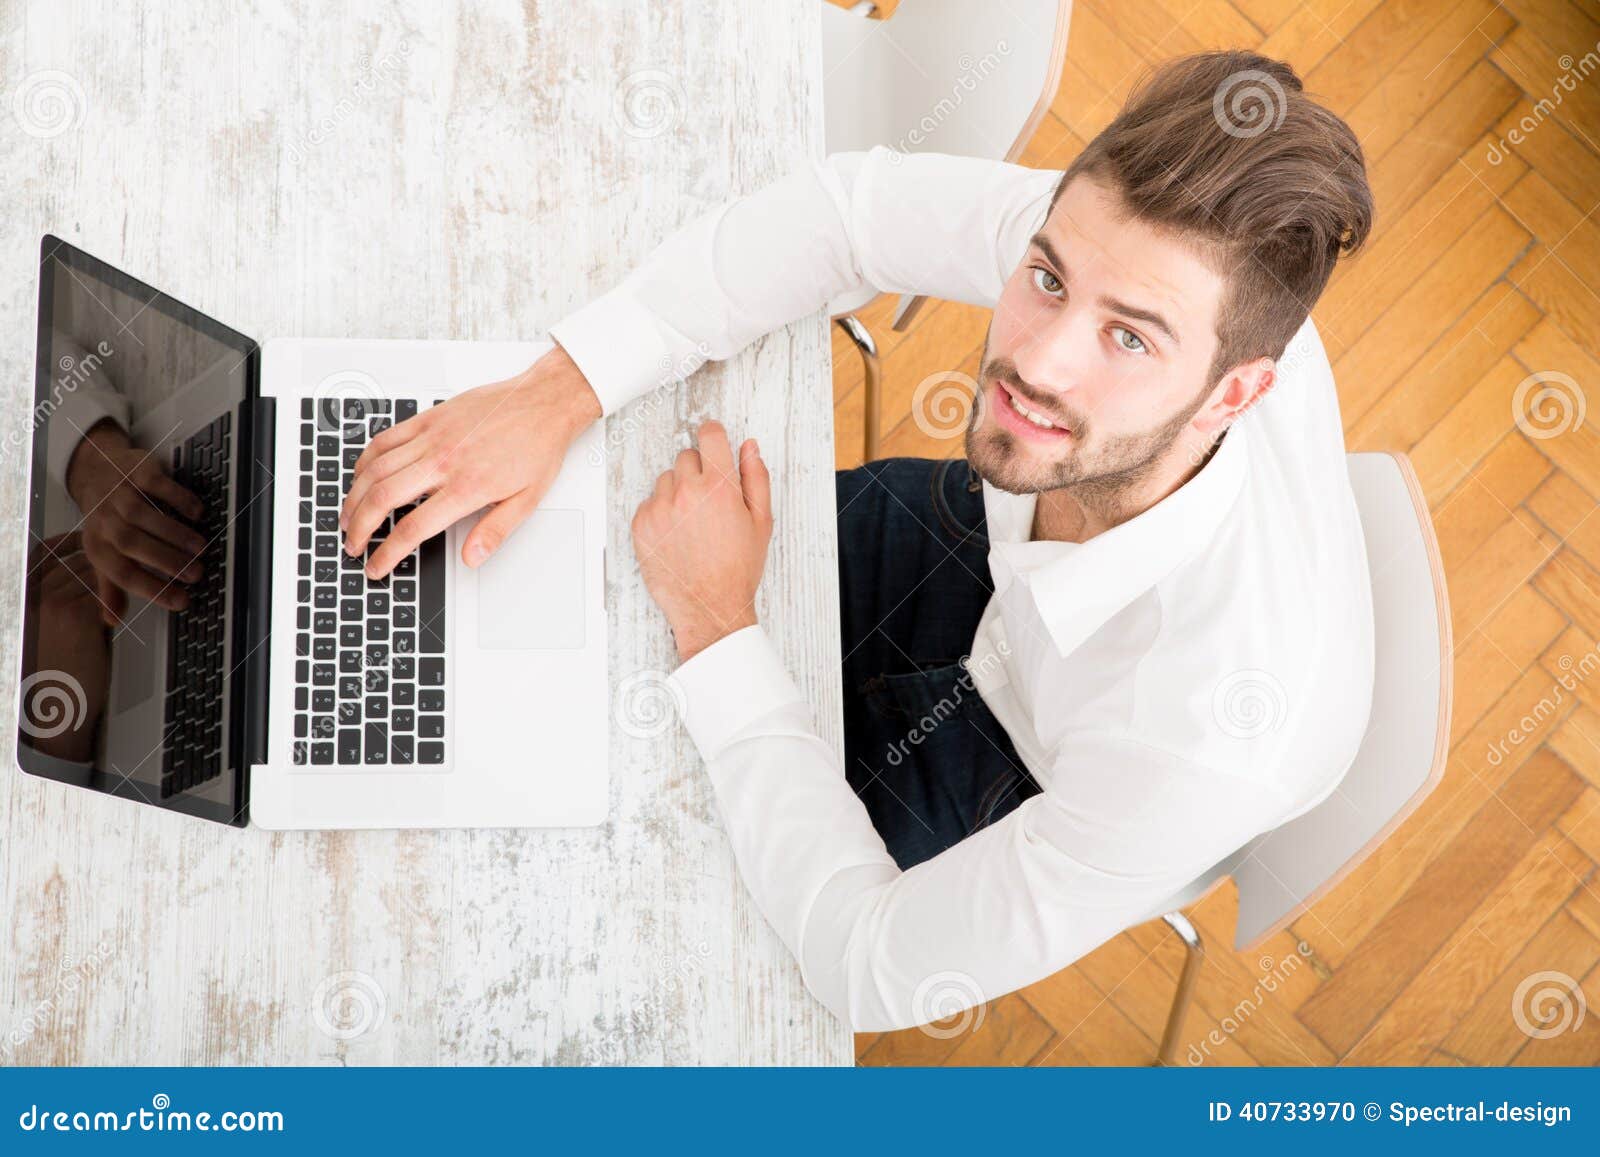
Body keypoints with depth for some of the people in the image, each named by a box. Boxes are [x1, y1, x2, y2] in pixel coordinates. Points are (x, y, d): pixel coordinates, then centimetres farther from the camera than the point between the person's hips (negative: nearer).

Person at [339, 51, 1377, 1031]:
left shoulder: (1211, 737, -46)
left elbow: (876, 971, -34)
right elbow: (854, 204, -20)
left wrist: (715, 625, -31)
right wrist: (559, 392, -30)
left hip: (1023, 777, -4)